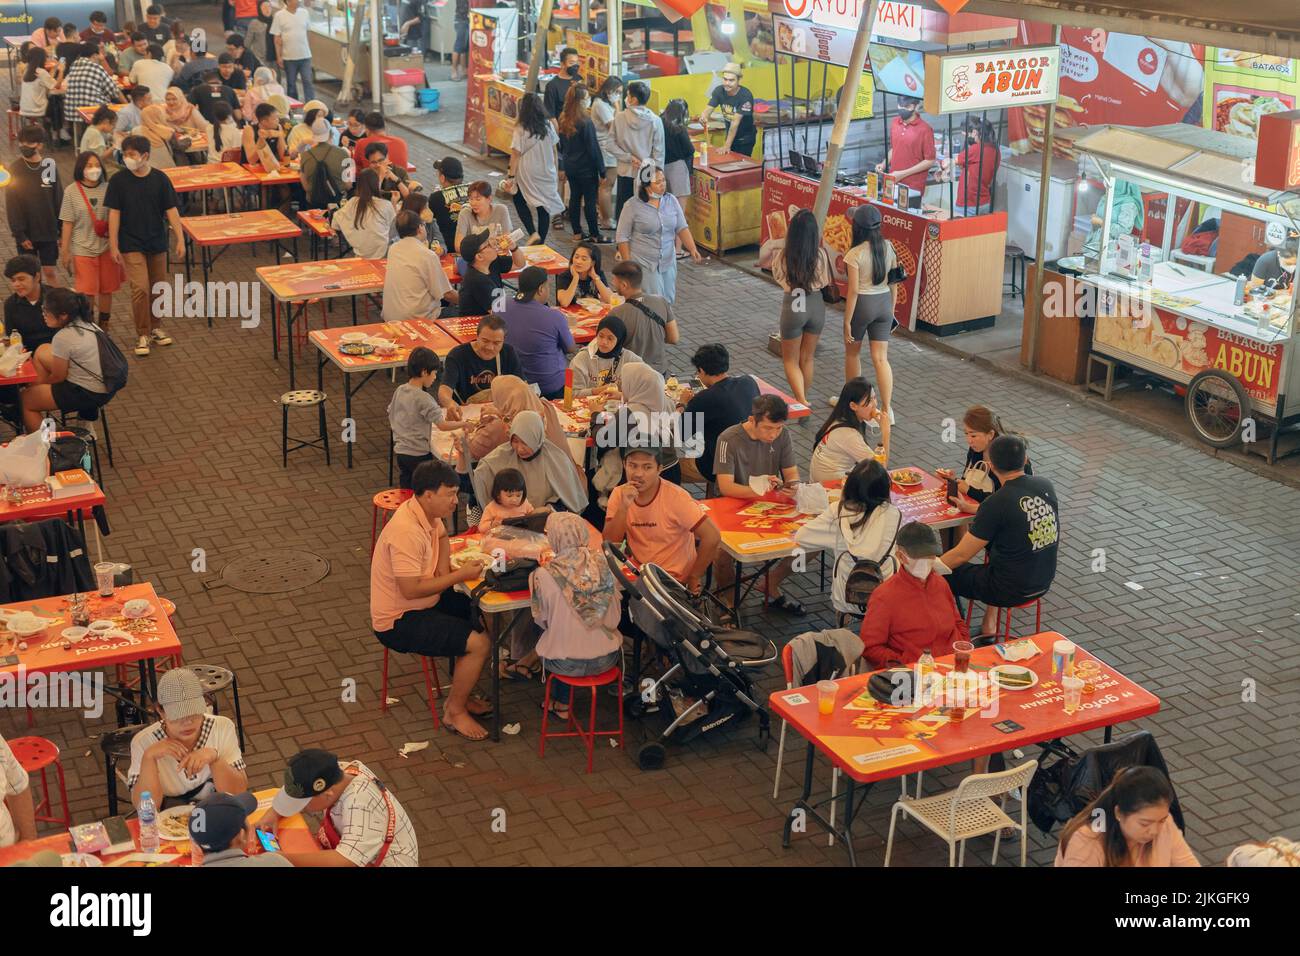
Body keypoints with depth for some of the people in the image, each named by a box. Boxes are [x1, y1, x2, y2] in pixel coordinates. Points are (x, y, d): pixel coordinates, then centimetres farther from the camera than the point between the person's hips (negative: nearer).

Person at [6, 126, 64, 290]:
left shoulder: (50, 168, -3)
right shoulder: (15, 170, -5)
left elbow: (59, 201, 2)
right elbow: (11, 206, -5)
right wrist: (19, 234, -11)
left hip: (48, 232, 0)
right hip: (26, 234, 0)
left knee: (50, 272, 2)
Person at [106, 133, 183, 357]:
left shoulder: (160, 178, -5)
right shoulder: (119, 180, -8)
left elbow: (171, 210, -1)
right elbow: (114, 213, -5)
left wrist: (180, 239, -5)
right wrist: (114, 246, -7)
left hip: (157, 242, 2)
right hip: (131, 244, -2)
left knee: (157, 288, 13)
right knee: (140, 288, -11)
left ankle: (155, 327, 32)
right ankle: (142, 334, 1)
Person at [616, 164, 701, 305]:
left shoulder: (671, 201, 2)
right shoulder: (633, 206, -11)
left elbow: (682, 228, 5)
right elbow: (622, 237, -6)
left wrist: (692, 249, -10)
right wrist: (628, 264, -9)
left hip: (668, 262, 5)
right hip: (644, 264, -5)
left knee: (668, 301, 10)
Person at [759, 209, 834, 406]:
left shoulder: (783, 256, -15)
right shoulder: (822, 255, -14)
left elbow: (762, 262, 6)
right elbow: (828, 281, 1)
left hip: (793, 307, -2)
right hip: (816, 306, 2)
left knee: (790, 360, 14)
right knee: (807, 358, 20)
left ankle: (801, 402, -2)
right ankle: (803, 400, 32)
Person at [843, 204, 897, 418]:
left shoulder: (855, 254, -17)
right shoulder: (888, 247, -1)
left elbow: (853, 290, -17)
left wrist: (847, 322, -11)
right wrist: (891, 310, 17)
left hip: (862, 304, -4)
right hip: (884, 303, 4)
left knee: (852, 352, 19)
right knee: (881, 358, 5)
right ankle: (887, 409, -3)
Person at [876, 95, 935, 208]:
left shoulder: (925, 129, -12)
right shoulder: (895, 123, 6)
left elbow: (930, 161, -10)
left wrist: (903, 174, -14)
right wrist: (884, 164, 2)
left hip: (912, 188, -5)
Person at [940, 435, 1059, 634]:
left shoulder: (996, 503, -24)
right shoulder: (1045, 486, -3)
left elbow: (961, 555, -16)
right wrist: (971, 508, 28)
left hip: (1011, 591, -7)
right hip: (1043, 583, 7)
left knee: (943, 575, 9)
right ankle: (988, 626, 33)